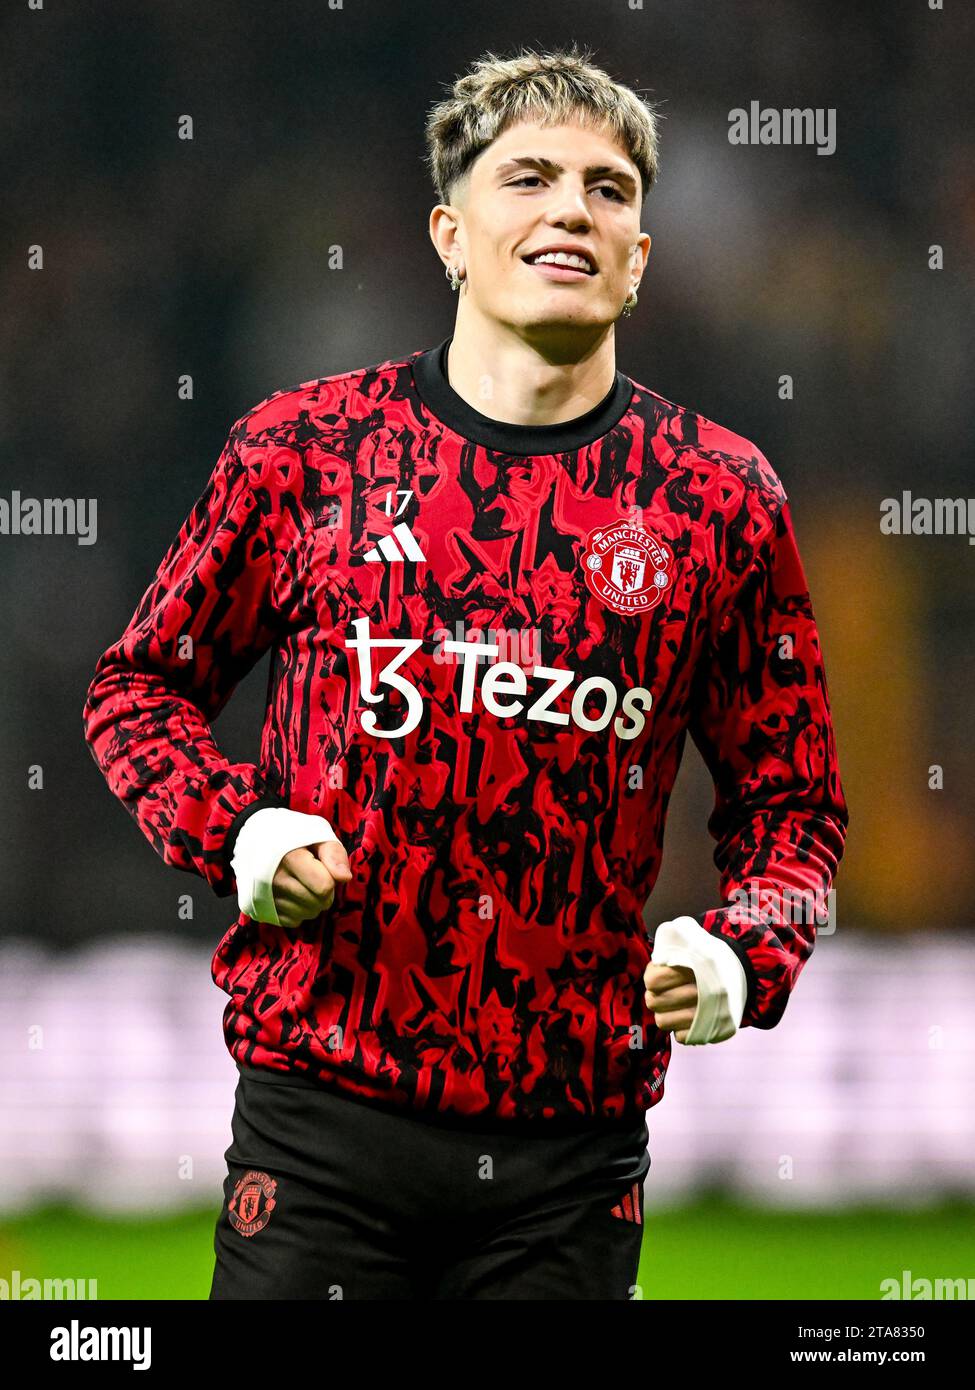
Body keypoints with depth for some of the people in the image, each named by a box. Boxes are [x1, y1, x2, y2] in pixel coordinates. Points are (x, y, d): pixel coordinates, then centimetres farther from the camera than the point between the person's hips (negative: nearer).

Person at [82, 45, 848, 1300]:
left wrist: (740, 958, -7)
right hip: (325, 1112, -1)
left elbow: (788, 797, 12)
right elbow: (139, 684, 14)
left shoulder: (719, 498, 5)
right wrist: (235, 831, -5)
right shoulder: (304, 448, 2)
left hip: (573, 1147, 1)